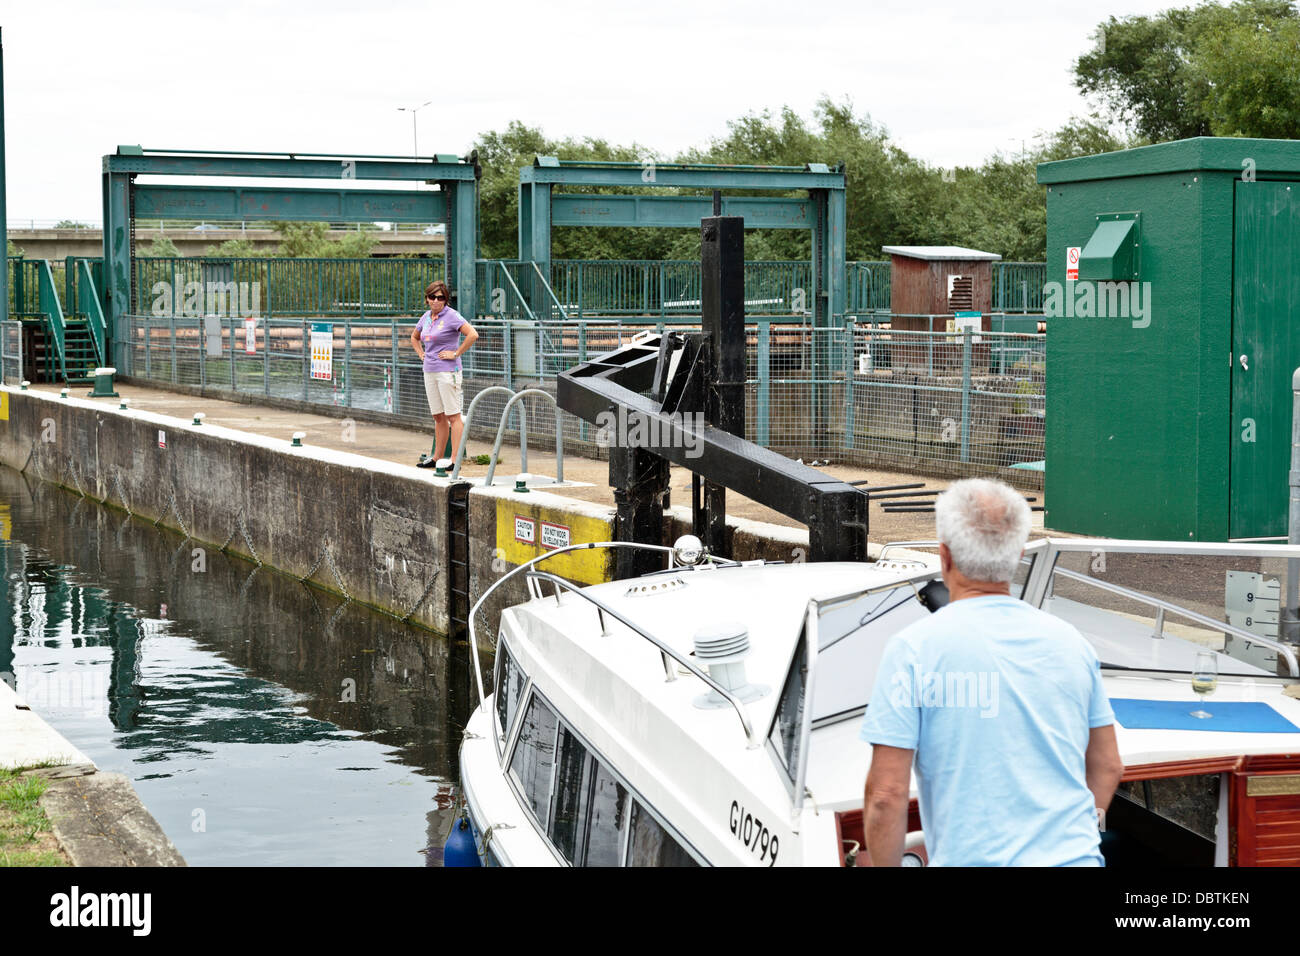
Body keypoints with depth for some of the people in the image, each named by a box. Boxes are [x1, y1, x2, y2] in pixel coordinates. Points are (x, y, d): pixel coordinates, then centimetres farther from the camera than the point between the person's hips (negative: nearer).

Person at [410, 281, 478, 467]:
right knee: (438, 417, 13)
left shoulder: (451, 316, -10)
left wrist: (456, 354, -15)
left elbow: (473, 335, -21)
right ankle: (437, 457, 19)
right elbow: (414, 337, 31)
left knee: (453, 417, -6)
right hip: (429, 371, 8)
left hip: (448, 371, -8)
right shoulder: (426, 317, 13)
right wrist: (421, 354, 16)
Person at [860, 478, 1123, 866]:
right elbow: (1108, 767, 16)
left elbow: (885, 796, -10)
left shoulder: (914, 648, -8)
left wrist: (885, 866, 3)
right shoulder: (1070, 641, 7)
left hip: (971, 861, -4)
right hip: (1076, 857, 5)